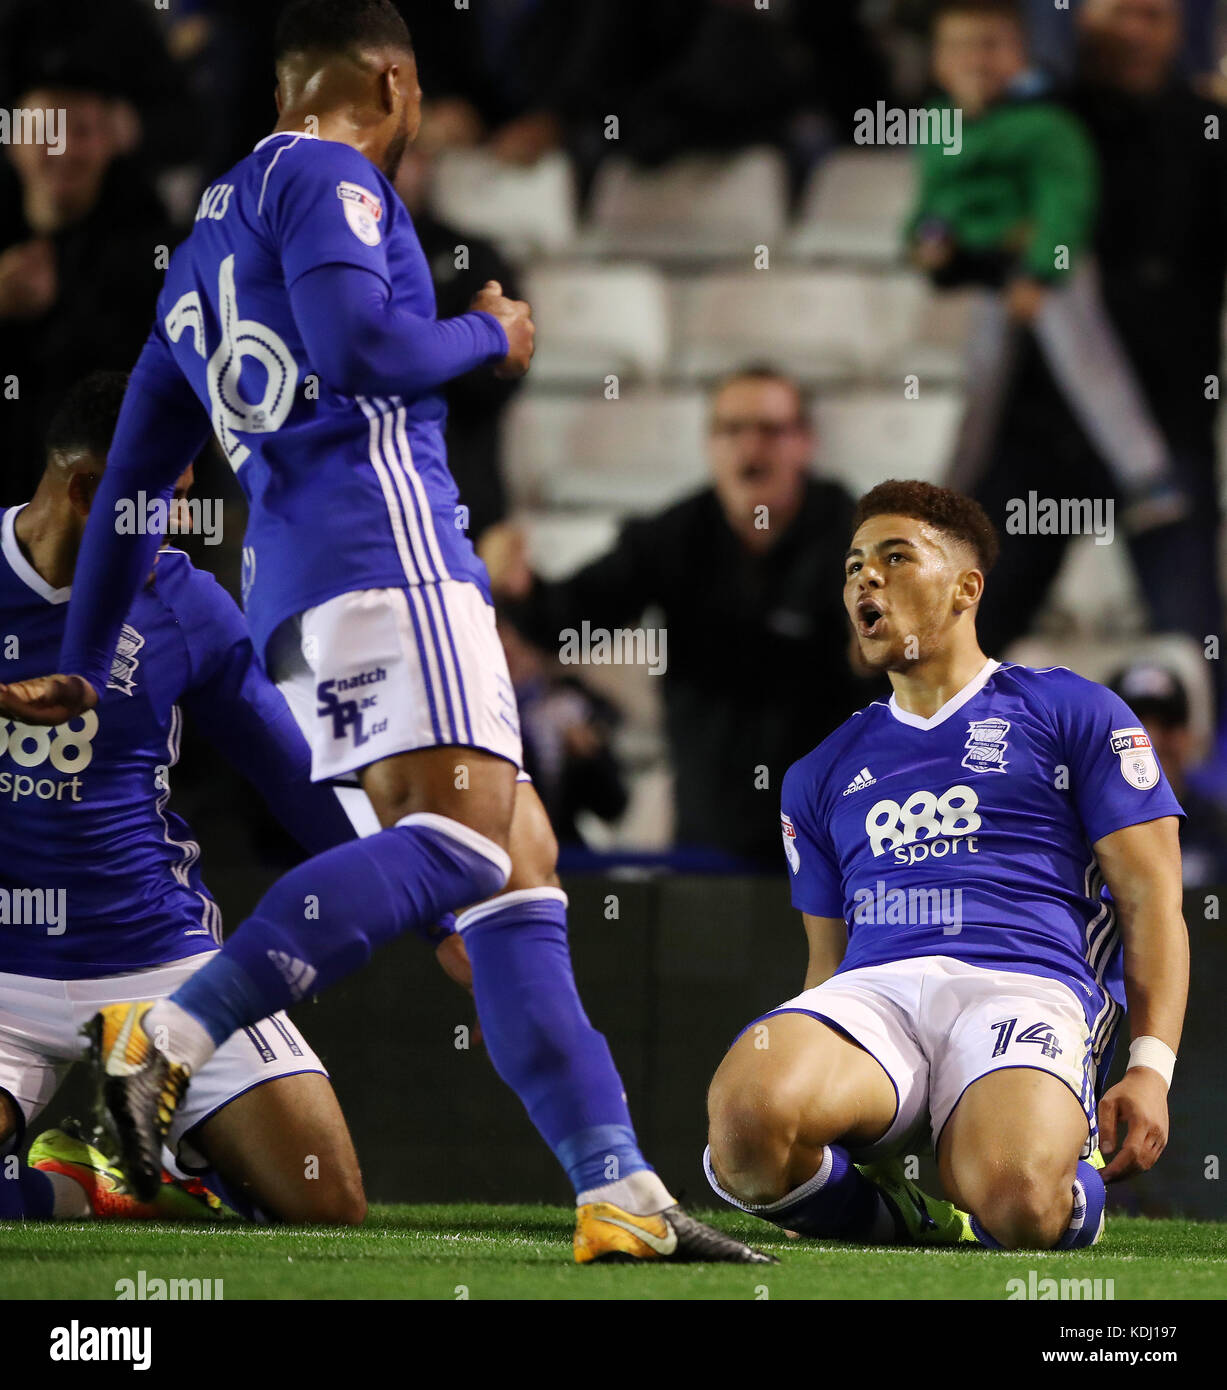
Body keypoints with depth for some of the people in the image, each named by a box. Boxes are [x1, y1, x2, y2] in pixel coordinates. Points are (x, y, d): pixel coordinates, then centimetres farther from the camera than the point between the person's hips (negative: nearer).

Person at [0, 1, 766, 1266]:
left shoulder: (206, 241, 28)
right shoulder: (326, 177, 3)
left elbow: (131, 477, 29)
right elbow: (355, 340, -15)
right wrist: (488, 339, 4)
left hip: (295, 590, 9)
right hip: (379, 539, -9)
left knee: (517, 866, 4)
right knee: (467, 840, -21)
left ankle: (620, 1195, -5)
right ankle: (172, 1033, -31)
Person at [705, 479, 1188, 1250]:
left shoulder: (1074, 713, 16)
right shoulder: (823, 773, 30)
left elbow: (1152, 899, 8)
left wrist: (1152, 1069, -6)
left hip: (1024, 988, -3)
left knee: (1017, 1202, -36)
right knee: (747, 1115, -35)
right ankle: (893, 1215, -5)